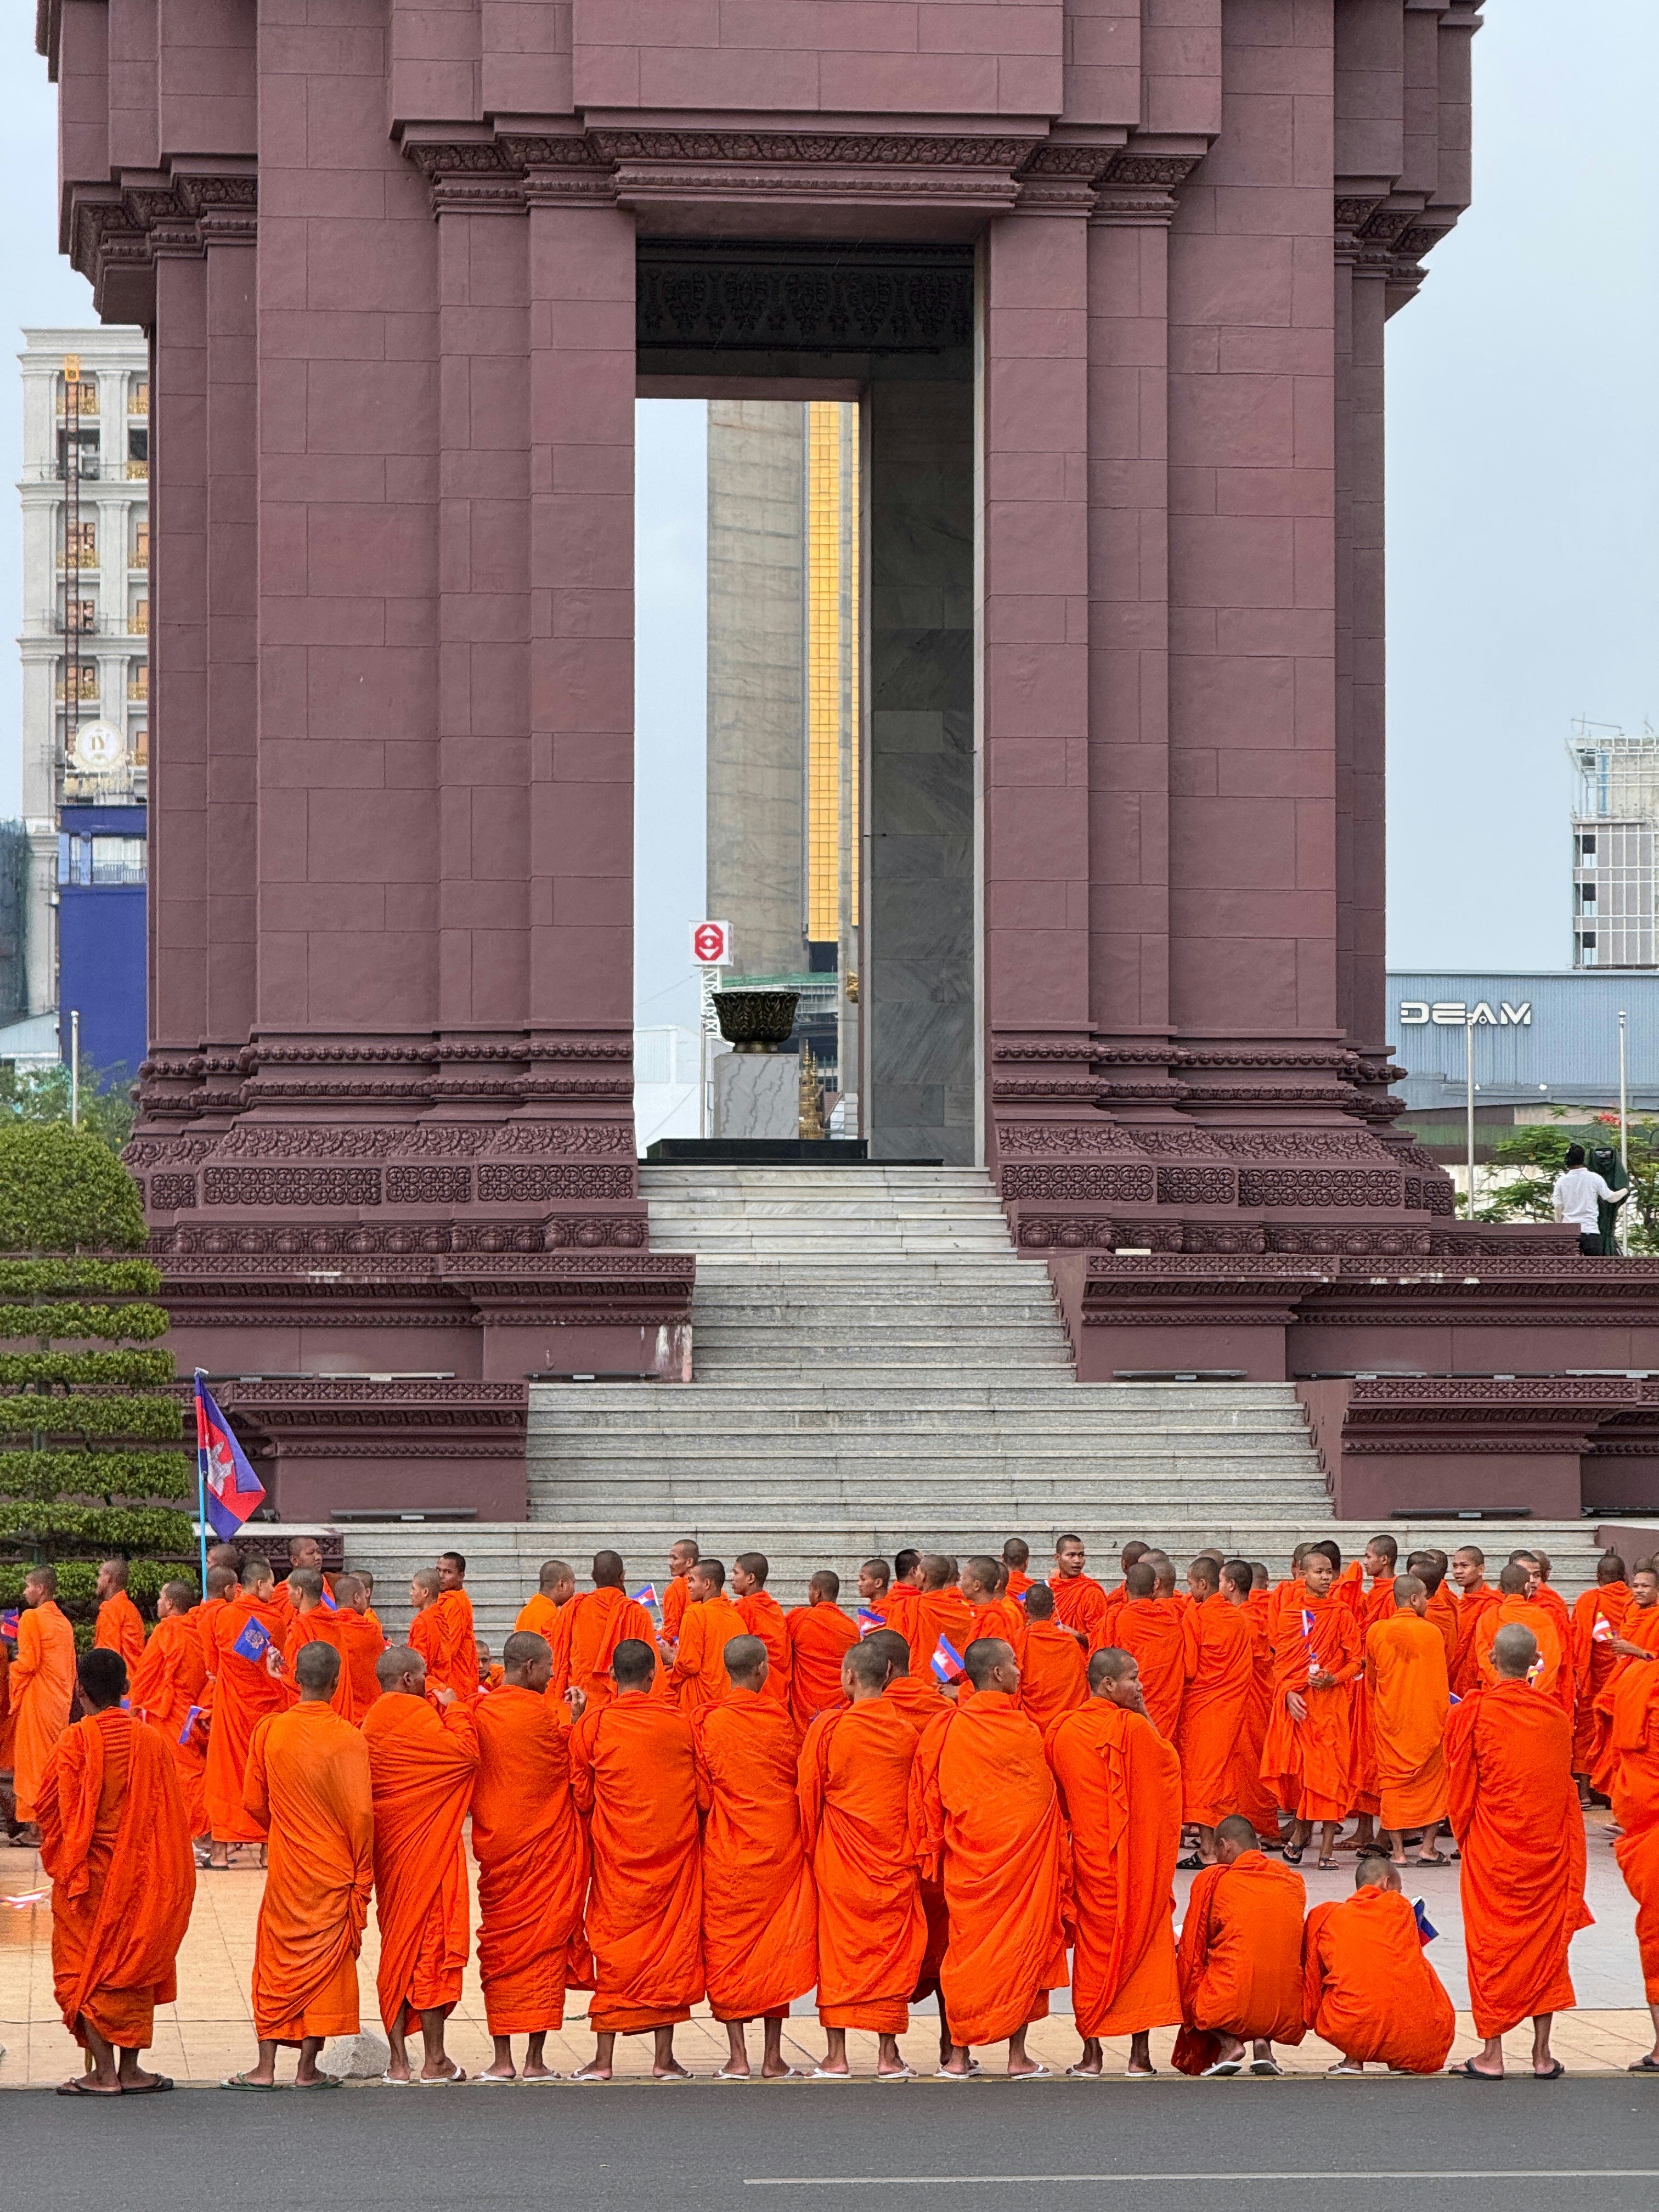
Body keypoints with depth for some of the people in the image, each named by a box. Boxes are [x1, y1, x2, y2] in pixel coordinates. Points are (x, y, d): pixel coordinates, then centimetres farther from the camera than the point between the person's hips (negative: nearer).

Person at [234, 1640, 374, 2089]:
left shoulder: (269, 1730, -4)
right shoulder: (348, 1738, -12)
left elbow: (254, 1803, 4)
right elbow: (360, 1812, -12)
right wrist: (362, 1874, 0)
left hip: (285, 1867, 2)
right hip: (333, 1873, -2)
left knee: (278, 1964, 10)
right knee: (325, 1963, 7)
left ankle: (266, 2066, 8)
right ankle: (308, 2068, 7)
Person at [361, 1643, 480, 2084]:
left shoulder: (373, 1721, 11)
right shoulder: (414, 1715, -15)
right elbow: (465, 1752, -21)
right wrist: (454, 1706, -8)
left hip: (390, 1848, 8)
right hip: (426, 1846, -8)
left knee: (396, 1944, 11)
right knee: (431, 1939, -2)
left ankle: (398, 2060, 10)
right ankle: (435, 2060, 0)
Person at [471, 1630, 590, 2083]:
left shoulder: (479, 1713, 1)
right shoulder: (541, 1714, -12)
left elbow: (469, 1781, 9)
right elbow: (570, 1765, -1)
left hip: (495, 1845, 4)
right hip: (546, 1843, -4)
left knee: (500, 1947, 8)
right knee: (545, 1943, 2)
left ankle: (502, 2059, 5)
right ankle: (536, 2058, 0)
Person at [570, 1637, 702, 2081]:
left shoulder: (594, 1724, -7)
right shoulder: (680, 1723, -1)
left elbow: (581, 1797, 0)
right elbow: (700, 1792, 8)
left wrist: (577, 1724, 7)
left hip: (617, 1853, -1)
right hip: (674, 1849, 1)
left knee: (614, 1944, 4)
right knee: (669, 1940, 6)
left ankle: (604, 2058, 3)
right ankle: (664, 2057, 4)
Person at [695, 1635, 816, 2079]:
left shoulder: (709, 1723, -7)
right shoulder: (781, 1719, -5)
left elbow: (702, 1796, -1)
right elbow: (799, 1780, 5)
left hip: (728, 1851, -1)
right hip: (779, 1849, 1)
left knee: (728, 1946, 5)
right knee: (777, 1942, 7)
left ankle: (737, 2055, -1)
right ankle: (773, 2055, 6)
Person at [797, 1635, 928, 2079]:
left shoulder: (828, 1728, -9)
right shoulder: (907, 1731, -2)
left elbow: (809, 1795, -2)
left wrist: (811, 1845, 10)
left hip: (839, 1860, -2)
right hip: (893, 1860, 2)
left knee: (838, 1950, 5)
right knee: (891, 1951, 6)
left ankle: (836, 2054, 3)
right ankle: (888, 2054, 5)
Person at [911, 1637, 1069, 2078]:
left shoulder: (950, 1728, -4)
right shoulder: (1029, 1729, -7)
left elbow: (929, 1793, 0)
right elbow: (1050, 1797, 1)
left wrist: (932, 1849, 11)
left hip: (969, 1853, 1)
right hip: (1026, 1850, -1)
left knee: (967, 1945, 8)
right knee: (1022, 1943, 5)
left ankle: (959, 2053, 8)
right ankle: (1018, 2054, 5)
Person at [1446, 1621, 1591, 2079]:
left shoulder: (1473, 1713, -11)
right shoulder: (1555, 1716, -1)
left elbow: (1462, 1787, -3)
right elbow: (1565, 1787, 7)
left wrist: (1463, 1834, 12)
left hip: (1491, 1852, -3)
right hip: (1548, 1851, 3)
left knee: (1492, 1943, 5)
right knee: (1545, 1942, 10)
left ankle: (1491, 2054, 4)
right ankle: (1542, 2054, 12)